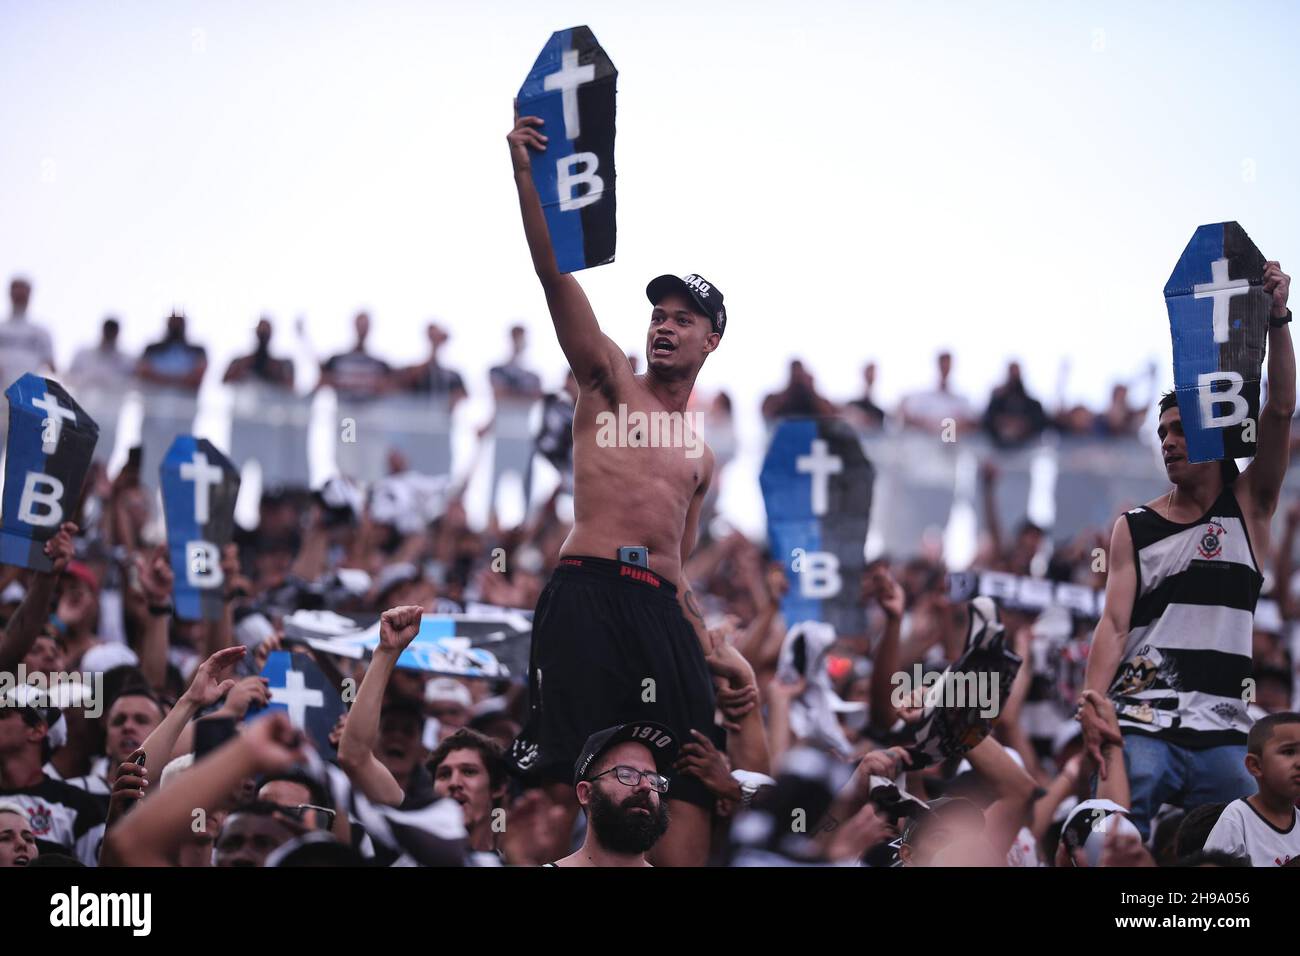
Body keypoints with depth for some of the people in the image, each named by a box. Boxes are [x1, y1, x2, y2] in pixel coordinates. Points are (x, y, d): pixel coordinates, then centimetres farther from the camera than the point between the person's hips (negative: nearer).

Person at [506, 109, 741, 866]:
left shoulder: (702, 455, 27)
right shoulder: (610, 382, 14)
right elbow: (555, 274, 2)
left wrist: (708, 645, 17)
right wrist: (525, 176, -8)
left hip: (662, 608, 5)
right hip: (590, 594, -5)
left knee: (691, 785, -8)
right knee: (571, 776, -16)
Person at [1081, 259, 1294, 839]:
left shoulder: (1247, 508, 12)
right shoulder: (1133, 528, 12)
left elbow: (1280, 411, 0)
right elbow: (1113, 624, 2)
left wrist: (1277, 318, -9)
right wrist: (1092, 702, -14)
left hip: (1220, 731, 1)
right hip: (1140, 723, 0)